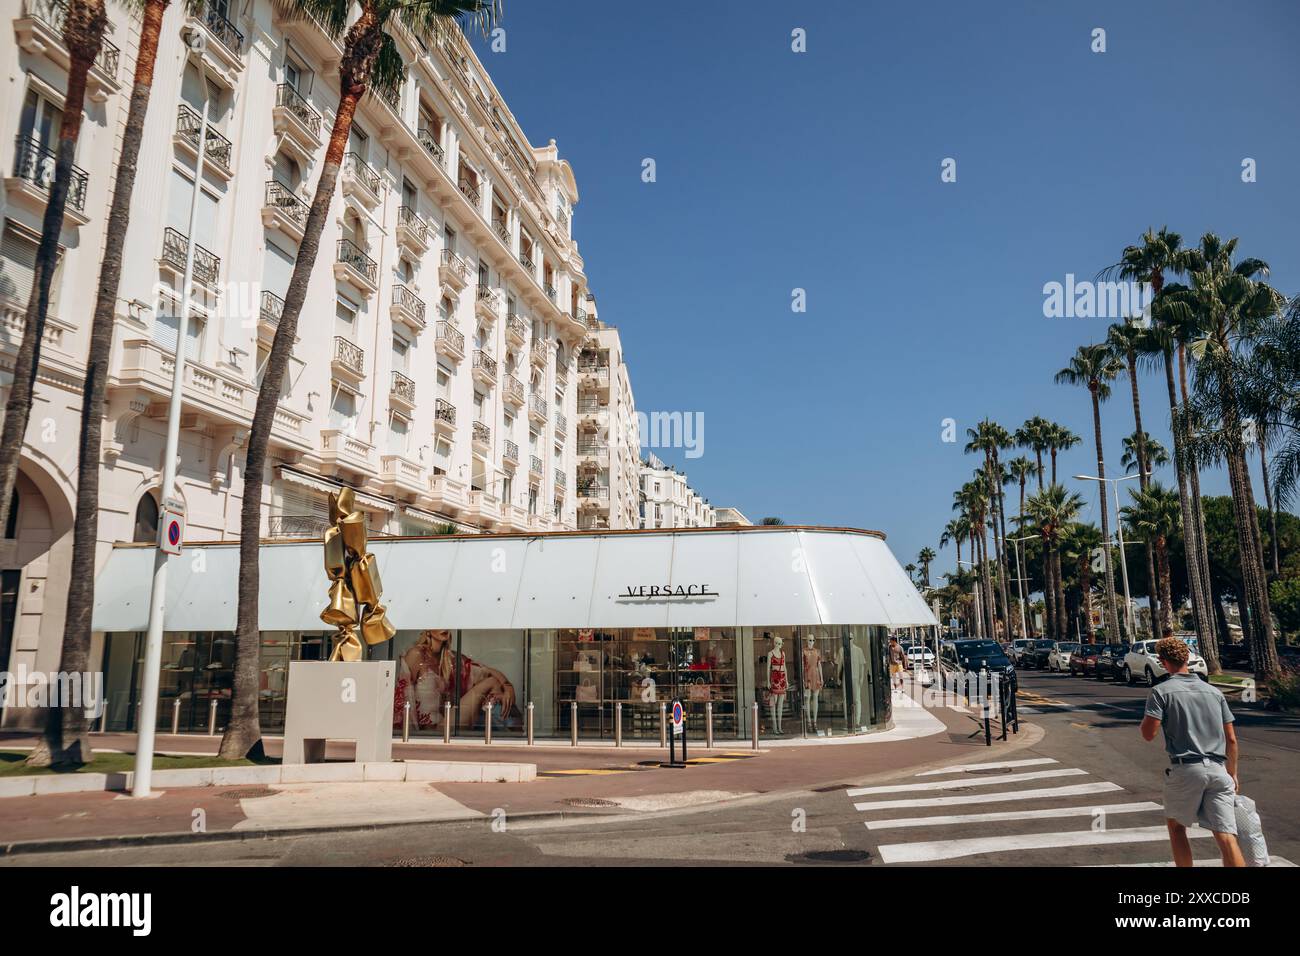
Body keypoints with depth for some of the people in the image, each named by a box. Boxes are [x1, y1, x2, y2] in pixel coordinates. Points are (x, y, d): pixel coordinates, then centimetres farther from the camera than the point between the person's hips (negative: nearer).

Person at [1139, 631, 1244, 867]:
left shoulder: (1161, 691, -3)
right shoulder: (1214, 691, 12)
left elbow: (1148, 734, -10)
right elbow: (1231, 738, 12)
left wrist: (1148, 713, 10)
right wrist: (1232, 773, 22)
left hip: (1185, 769, -4)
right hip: (1218, 769, 4)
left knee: (1176, 826, 18)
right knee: (1226, 837, -1)